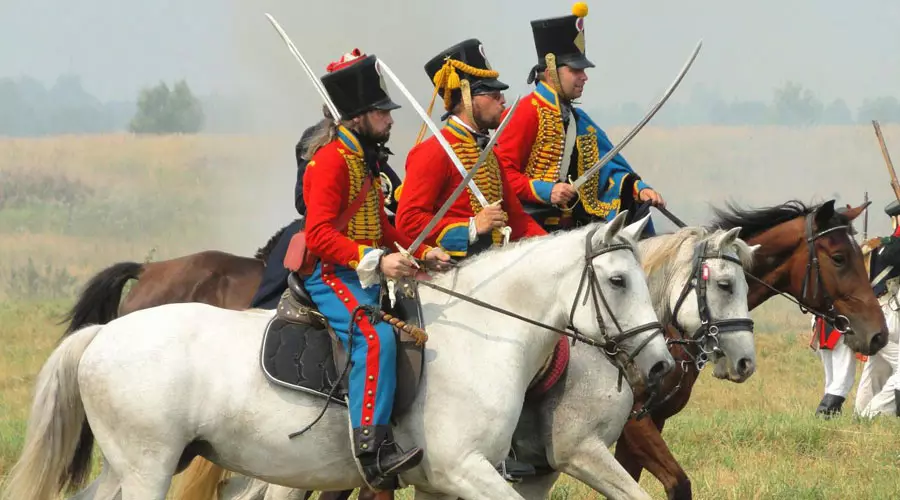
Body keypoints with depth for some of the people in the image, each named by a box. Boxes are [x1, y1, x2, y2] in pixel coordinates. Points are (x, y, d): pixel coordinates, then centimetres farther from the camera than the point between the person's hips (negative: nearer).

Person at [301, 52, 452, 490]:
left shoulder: (364, 159, 18)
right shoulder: (331, 159, -14)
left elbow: (380, 227, 25)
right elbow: (319, 234, -23)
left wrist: (422, 253, 10)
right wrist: (376, 261, -33)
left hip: (366, 274, 11)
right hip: (332, 274, -11)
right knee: (375, 337, -31)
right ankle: (372, 448, -39)